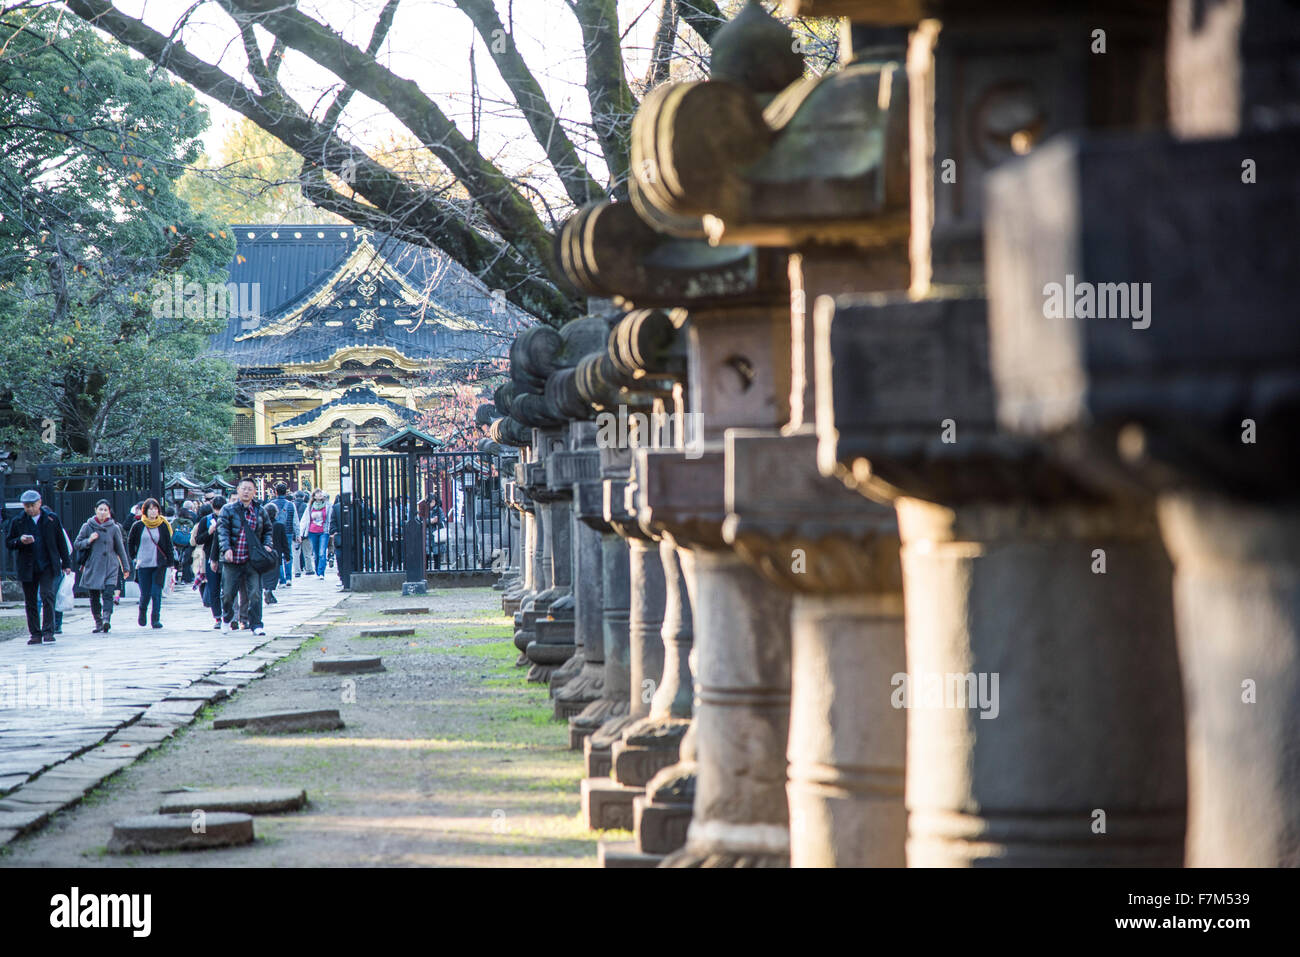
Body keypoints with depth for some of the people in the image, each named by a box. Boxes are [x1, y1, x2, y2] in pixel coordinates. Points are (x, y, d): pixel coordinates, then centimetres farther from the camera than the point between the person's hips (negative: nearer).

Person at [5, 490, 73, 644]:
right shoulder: (18, 521, 5)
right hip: (27, 568, 2)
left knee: (47, 595, -15)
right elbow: (8, 542, 8)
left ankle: (48, 632, -13)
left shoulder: (51, 519, 4)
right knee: (30, 601, 4)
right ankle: (35, 634, 13)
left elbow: (61, 542, 8)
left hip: (48, 566, -2)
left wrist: (66, 563, 7)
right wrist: (20, 541, -13)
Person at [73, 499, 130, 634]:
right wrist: (88, 541, -10)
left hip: (110, 568, -1)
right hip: (92, 567, 1)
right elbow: (77, 544, 8)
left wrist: (125, 567, 13)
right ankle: (98, 623, 13)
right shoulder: (87, 527, 4)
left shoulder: (114, 528, 5)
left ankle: (106, 618, -28)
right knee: (94, 597, 4)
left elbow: (120, 549, 11)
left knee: (108, 594, -17)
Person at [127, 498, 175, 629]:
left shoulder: (163, 526, 2)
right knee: (145, 593, 3)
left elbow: (168, 545, 6)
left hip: (159, 565, 0)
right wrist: (134, 558, 6)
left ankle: (156, 619, -2)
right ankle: (142, 612, 32)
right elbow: (130, 543, 13)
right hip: (143, 564, 0)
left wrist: (171, 562, 3)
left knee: (156, 593, -8)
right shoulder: (138, 526, 1)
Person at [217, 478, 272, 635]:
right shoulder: (228, 510, 2)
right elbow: (222, 530, -7)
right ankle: (228, 618, 33)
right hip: (232, 559, -1)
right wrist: (226, 548, -22)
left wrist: (266, 545, 3)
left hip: (252, 560, 1)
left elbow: (267, 530, 21)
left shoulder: (260, 511, 10)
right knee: (228, 593, 7)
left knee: (255, 593, -8)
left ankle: (256, 624, -2)